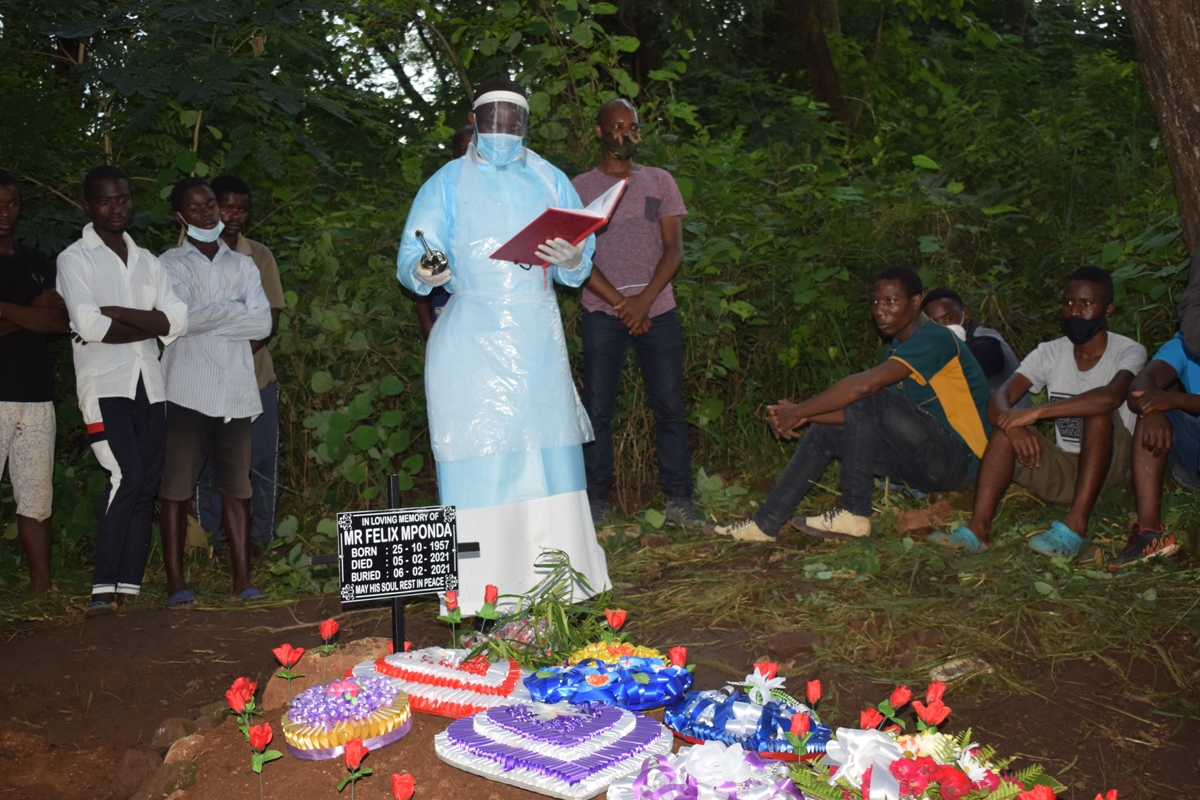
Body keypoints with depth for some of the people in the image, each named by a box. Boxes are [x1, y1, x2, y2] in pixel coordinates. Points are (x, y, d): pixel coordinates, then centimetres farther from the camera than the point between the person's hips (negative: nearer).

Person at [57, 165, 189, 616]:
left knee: (145, 486, 2)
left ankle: (129, 586, 8)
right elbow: (88, 325, -13)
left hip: (149, 386, 5)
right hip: (104, 384, -5)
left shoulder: (146, 261, 18)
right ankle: (103, 588, -12)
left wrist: (115, 314, -8)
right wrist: (149, 326, -6)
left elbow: (178, 319, 3)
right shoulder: (75, 259, 3)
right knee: (127, 477, -19)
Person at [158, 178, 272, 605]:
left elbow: (263, 324, 4)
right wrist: (234, 310, -1)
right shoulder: (171, 264, 6)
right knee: (177, 489, -2)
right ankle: (176, 582, 3)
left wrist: (208, 319, -4)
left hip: (236, 392, 3)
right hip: (187, 391, -3)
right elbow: (182, 316, -11)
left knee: (237, 489, 3)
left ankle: (242, 579, 7)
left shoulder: (243, 265, 17)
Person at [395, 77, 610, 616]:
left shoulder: (550, 182, 16)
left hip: (537, 341, 2)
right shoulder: (447, 184, 10)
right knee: (478, 466, -7)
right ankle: (482, 599, -3)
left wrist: (572, 261, -13)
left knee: (549, 461, -2)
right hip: (470, 345, -2)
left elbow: (580, 268, 11)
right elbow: (410, 261, 0)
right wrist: (424, 272, -23)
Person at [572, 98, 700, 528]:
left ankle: (679, 502, 7)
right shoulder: (580, 187, 7)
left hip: (658, 311, 2)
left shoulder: (660, 181, 13)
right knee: (598, 409, -2)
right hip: (602, 315, -2)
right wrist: (620, 303, -11)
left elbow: (674, 249, 5)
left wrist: (645, 301, -9)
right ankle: (597, 504, 5)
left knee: (670, 407, 1)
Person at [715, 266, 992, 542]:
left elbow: (864, 385, -29)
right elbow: (862, 415, 8)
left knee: (866, 400, -25)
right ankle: (764, 524, -3)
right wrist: (803, 415, -8)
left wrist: (798, 412, -21)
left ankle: (853, 515, -21)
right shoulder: (898, 348, 15)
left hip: (958, 462, -9)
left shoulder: (934, 340, -16)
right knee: (825, 431, 2)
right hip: (925, 461, 9)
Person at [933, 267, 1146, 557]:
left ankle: (1076, 524, -37)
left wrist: (1036, 412, -36)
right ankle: (978, 529, -32)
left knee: (1098, 411, -30)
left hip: (1110, 466, -4)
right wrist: (1014, 426, -33)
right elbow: (998, 399, -10)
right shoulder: (1050, 353, 4)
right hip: (1064, 471, 4)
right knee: (1008, 424, -18)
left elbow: (1111, 396, -33)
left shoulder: (1128, 351, -9)